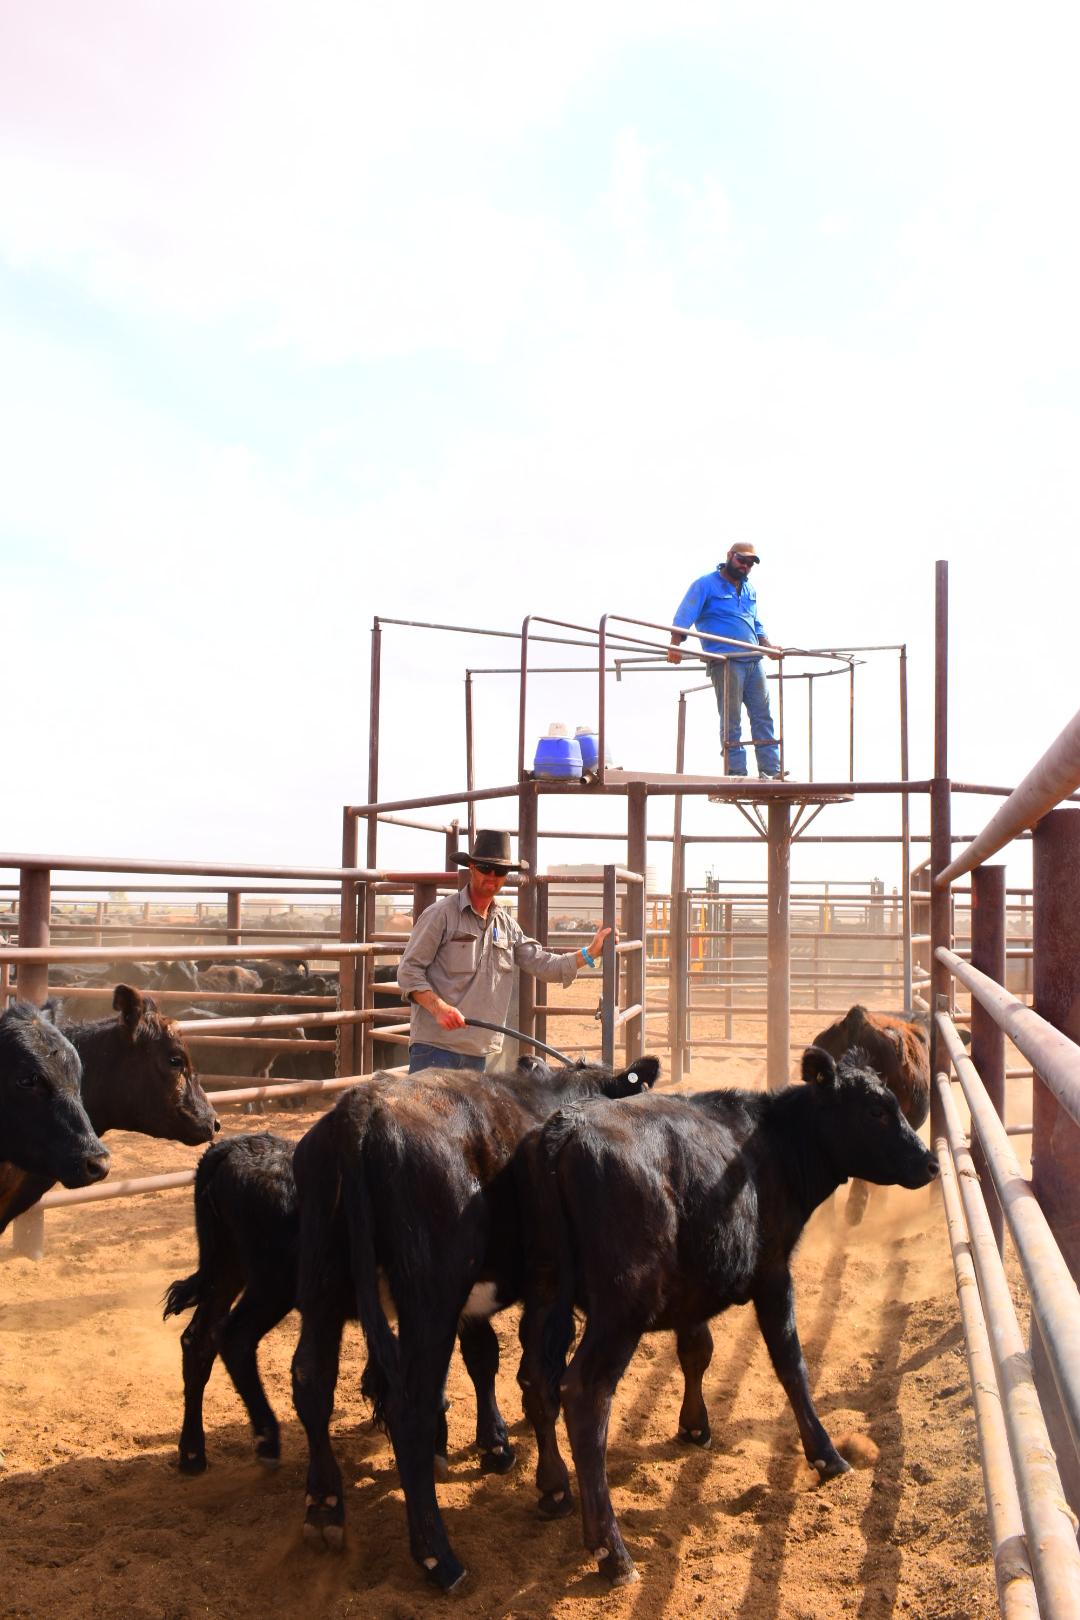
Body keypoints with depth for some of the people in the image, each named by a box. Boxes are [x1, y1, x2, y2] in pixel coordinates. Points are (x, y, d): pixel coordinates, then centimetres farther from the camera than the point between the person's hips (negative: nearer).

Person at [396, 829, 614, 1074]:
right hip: (435, 1045, -6)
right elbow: (408, 971, -8)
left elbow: (544, 964, 15)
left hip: (478, 1051, 6)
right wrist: (439, 1008, -21)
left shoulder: (506, 925, 15)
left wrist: (590, 952, 6)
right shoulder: (441, 915, -5)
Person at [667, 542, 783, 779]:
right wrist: (675, 645, -22)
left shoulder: (749, 590, 22)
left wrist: (768, 646, 13)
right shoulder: (706, 584, 0)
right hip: (725, 661, -7)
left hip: (753, 660, 7)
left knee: (763, 717, 4)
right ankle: (737, 774, -4)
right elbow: (684, 617, -8)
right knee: (732, 721, -7)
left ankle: (771, 772, 6)